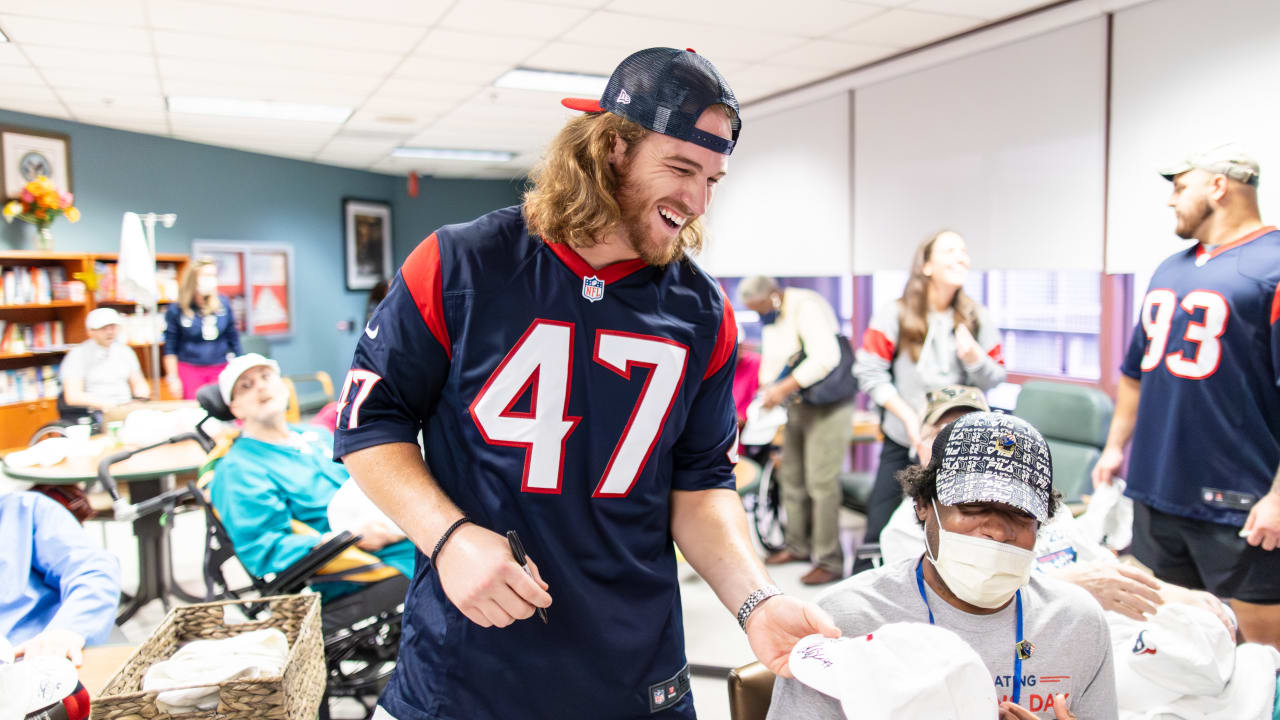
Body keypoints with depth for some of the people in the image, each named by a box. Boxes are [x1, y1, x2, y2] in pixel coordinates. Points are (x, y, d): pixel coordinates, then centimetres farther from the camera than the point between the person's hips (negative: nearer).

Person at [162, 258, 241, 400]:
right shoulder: (176, 310, -4)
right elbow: (170, 348, 0)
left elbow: (233, 337, 9)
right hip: (190, 370, -2)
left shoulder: (223, 304, 1)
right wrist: (172, 378, 0)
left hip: (221, 369, 2)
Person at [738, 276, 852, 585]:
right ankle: (797, 545, 27)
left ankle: (829, 561, -3)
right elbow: (770, 362, 20)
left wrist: (783, 388, -26)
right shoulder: (770, 320, 11)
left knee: (821, 482, -10)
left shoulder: (806, 306, -17)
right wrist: (766, 390, 1)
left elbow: (825, 357, -28)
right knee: (791, 477, 13)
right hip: (797, 406, 9)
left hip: (827, 405, -9)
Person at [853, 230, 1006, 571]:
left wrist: (974, 357, -17)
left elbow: (996, 379, 5)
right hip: (903, 441, -2)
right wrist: (908, 415, -15)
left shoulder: (977, 318, 2)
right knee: (880, 529, 2)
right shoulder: (894, 315, -6)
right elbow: (869, 372, -9)